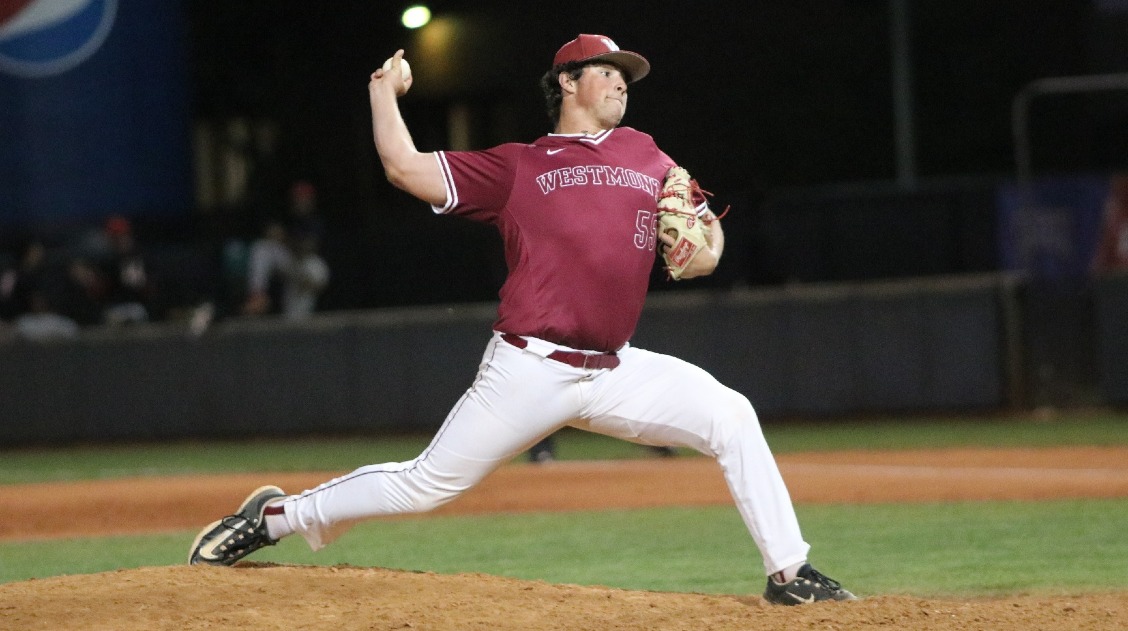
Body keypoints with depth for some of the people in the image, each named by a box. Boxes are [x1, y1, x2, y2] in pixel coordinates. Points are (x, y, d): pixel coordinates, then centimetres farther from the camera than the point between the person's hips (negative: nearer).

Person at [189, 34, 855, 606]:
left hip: (615, 372, 3)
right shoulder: (515, 166, 6)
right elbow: (406, 169, 1)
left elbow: (702, 224, 14)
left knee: (731, 416, -14)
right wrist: (384, 92, 6)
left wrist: (705, 247, -8)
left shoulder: (645, 155, 16)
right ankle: (276, 516, 15)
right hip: (530, 369, -3)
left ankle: (789, 573, -7)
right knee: (427, 484, -3)